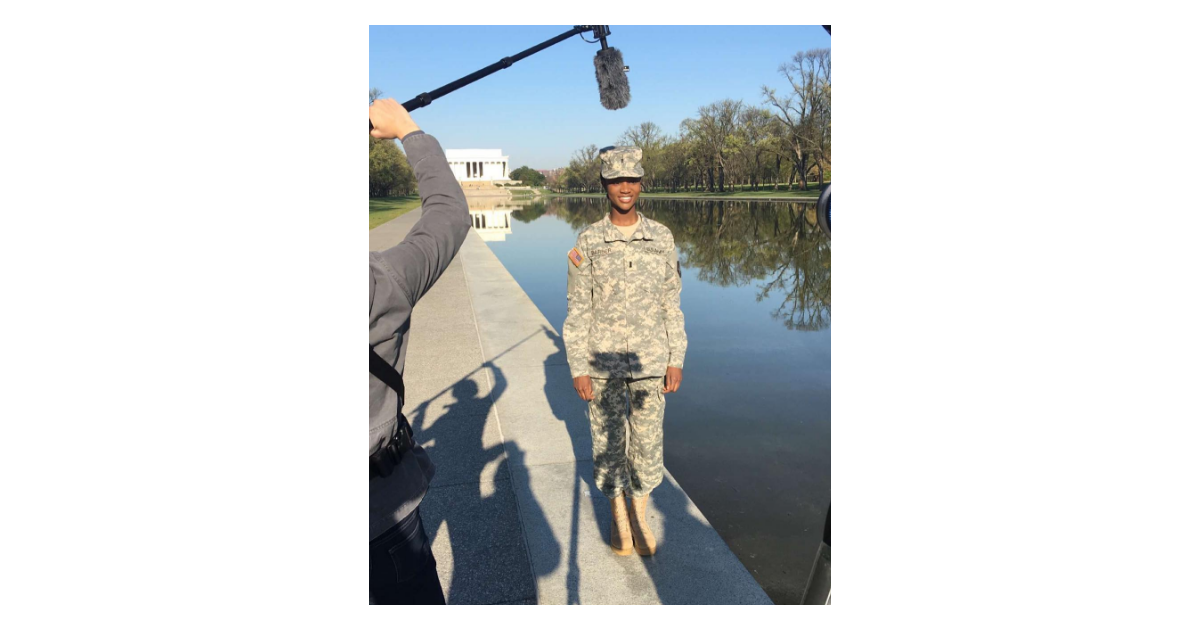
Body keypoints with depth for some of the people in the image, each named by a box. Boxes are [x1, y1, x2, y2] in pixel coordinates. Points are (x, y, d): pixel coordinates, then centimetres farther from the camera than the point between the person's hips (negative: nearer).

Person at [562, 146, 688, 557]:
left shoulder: (661, 238, 0)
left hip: (650, 362, 2)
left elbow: (671, 303, 4)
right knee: (608, 442, 11)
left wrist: (676, 360, 2)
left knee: (648, 442, 11)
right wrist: (578, 368, -6)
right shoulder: (588, 242, -6)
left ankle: (640, 513, 31)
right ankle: (618, 513, 31)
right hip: (603, 365, -1)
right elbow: (577, 310, -3)